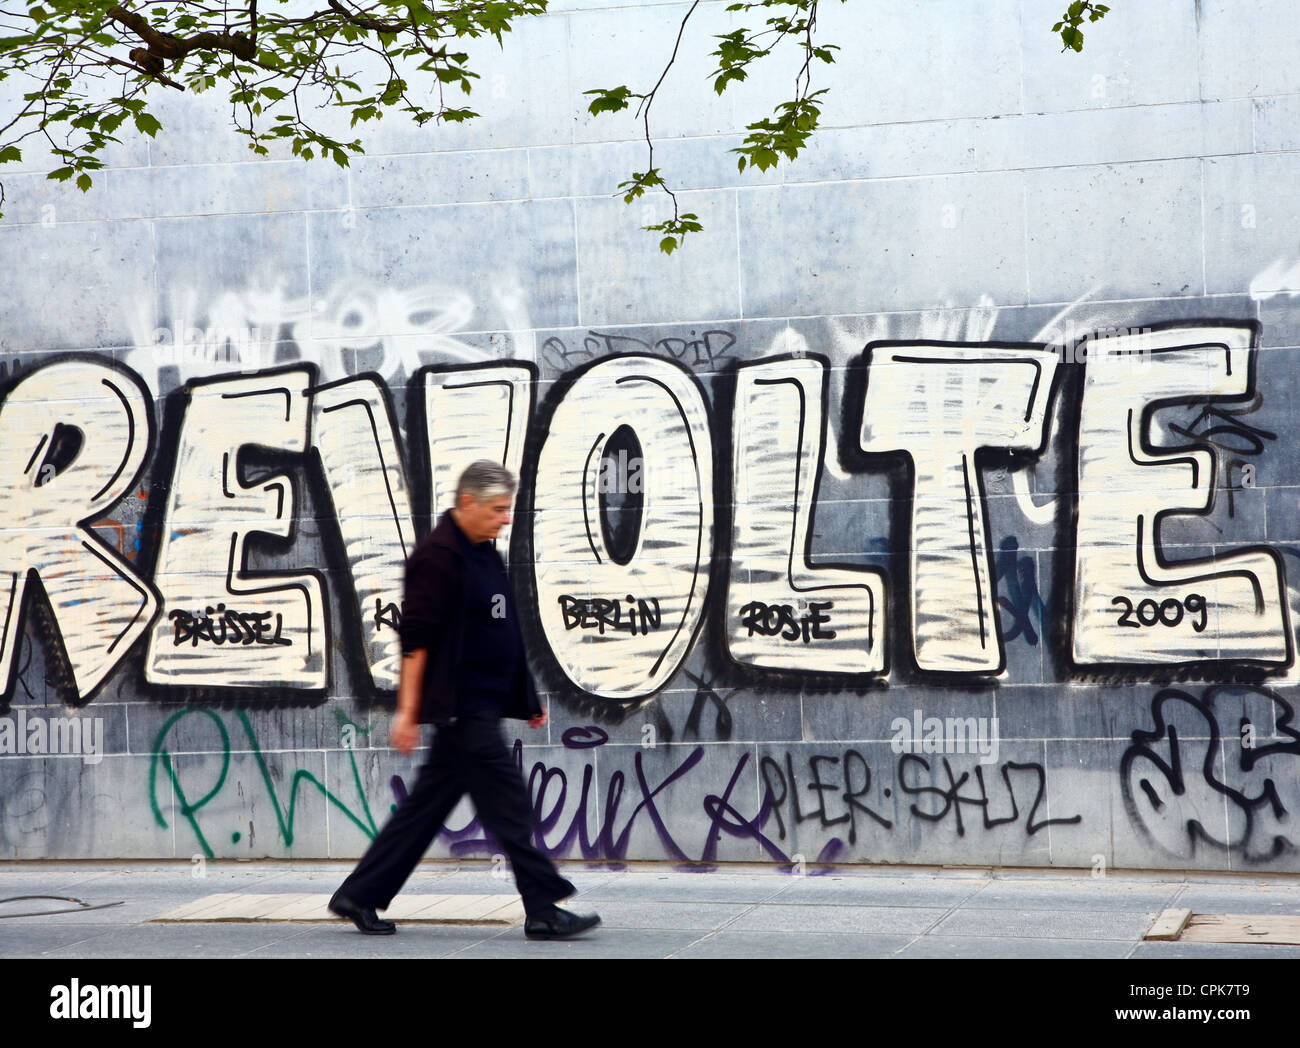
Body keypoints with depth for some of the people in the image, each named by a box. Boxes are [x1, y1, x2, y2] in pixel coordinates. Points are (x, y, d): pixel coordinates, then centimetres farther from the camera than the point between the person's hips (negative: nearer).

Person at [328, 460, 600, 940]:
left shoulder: (483, 551, 16)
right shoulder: (437, 555, -13)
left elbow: (501, 633, 24)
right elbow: (416, 639, -17)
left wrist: (527, 698, 23)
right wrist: (408, 710, -19)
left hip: (481, 707, 9)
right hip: (461, 709, -9)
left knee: (426, 807, 12)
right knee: (508, 805, -6)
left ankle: (358, 897, 19)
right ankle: (544, 910, -1)